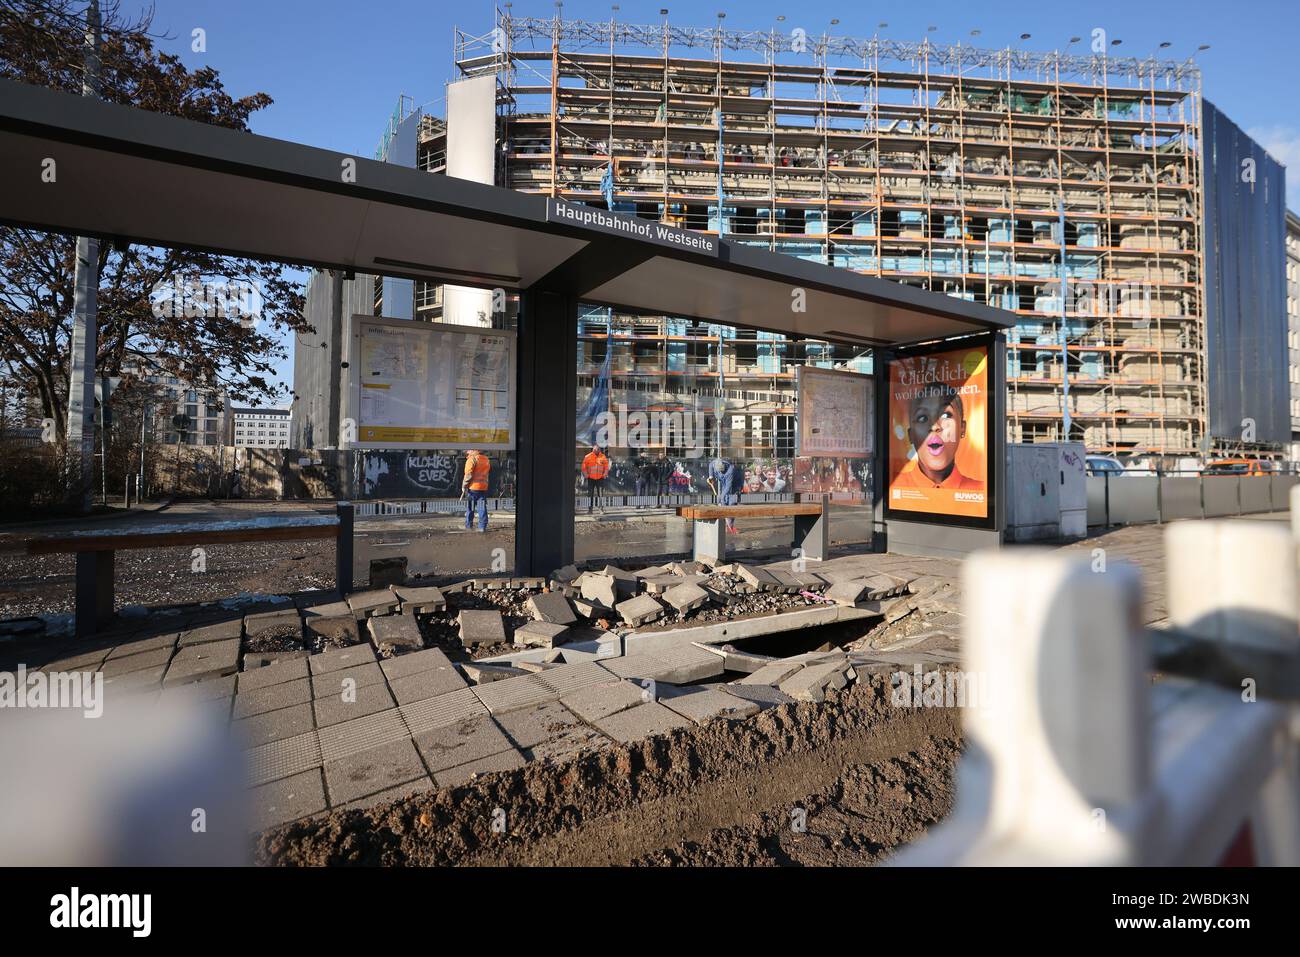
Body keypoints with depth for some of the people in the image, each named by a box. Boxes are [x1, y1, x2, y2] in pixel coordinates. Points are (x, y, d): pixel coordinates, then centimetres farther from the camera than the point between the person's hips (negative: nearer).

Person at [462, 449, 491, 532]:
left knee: (470, 508, 5)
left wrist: (464, 486, -5)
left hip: (472, 487, -5)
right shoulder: (486, 459, 13)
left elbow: (468, 475, -14)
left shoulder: (472, 459, -9)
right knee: (482, 508, 5)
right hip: (484, 487, 5)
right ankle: (482, 527, 4)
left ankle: (469, 526, 9)